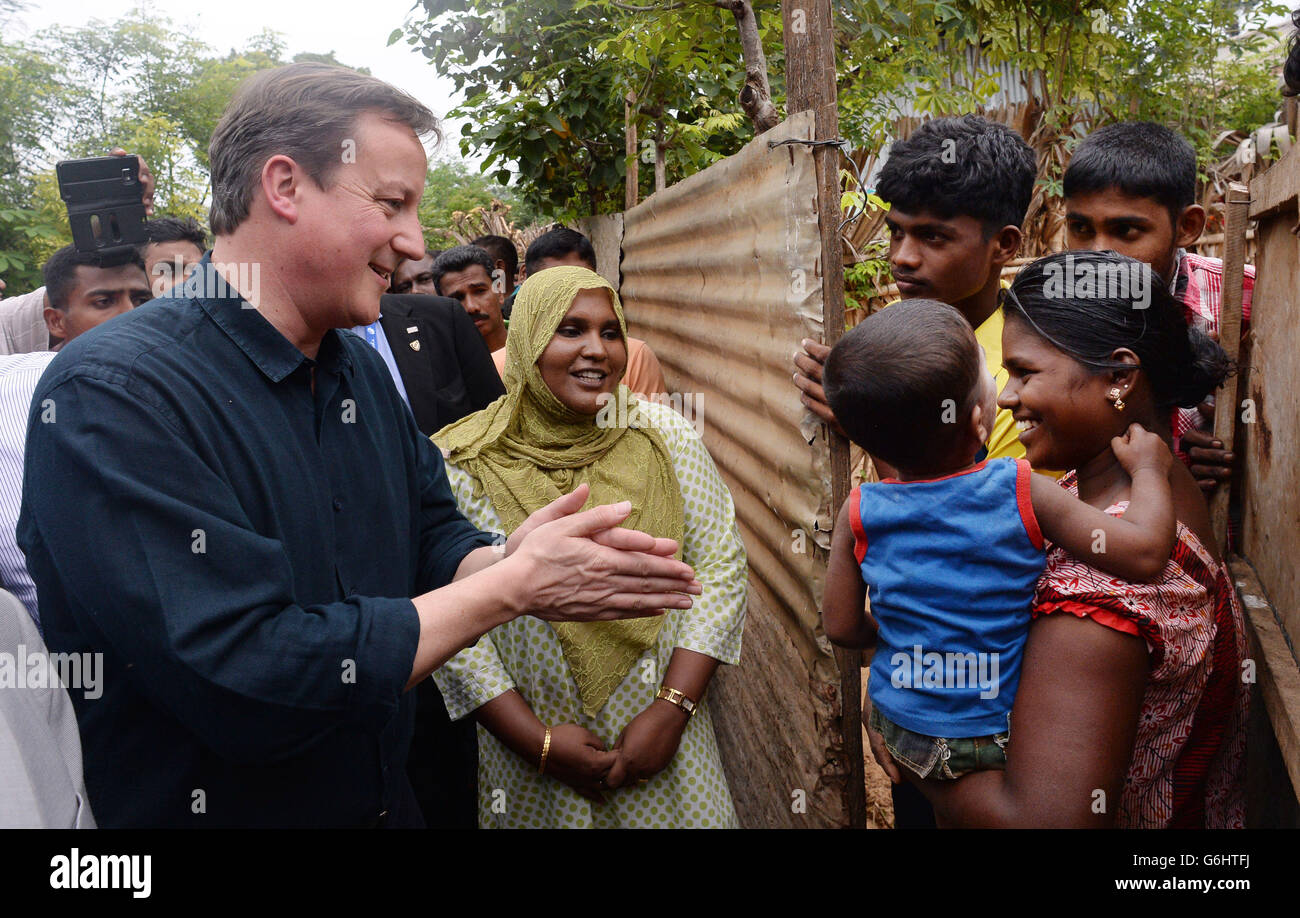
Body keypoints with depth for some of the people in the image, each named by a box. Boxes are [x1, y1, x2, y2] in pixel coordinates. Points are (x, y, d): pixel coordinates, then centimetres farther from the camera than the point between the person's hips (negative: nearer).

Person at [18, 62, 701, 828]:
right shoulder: (115, 393, -24)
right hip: (209, 805, -7)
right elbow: (251, 685, -30)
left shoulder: (363, 370, 4)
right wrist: (513, 586, -24)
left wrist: (505, 560, -19)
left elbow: (436, 536, 4)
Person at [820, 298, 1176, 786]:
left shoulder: (859, 514, -15)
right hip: (1004, 739, -2)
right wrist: (1150, 468, -5)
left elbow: (843, 627, -7)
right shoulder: (1022, 493, -23)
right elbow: (1145, 552, -23)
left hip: (901, 732, 2)